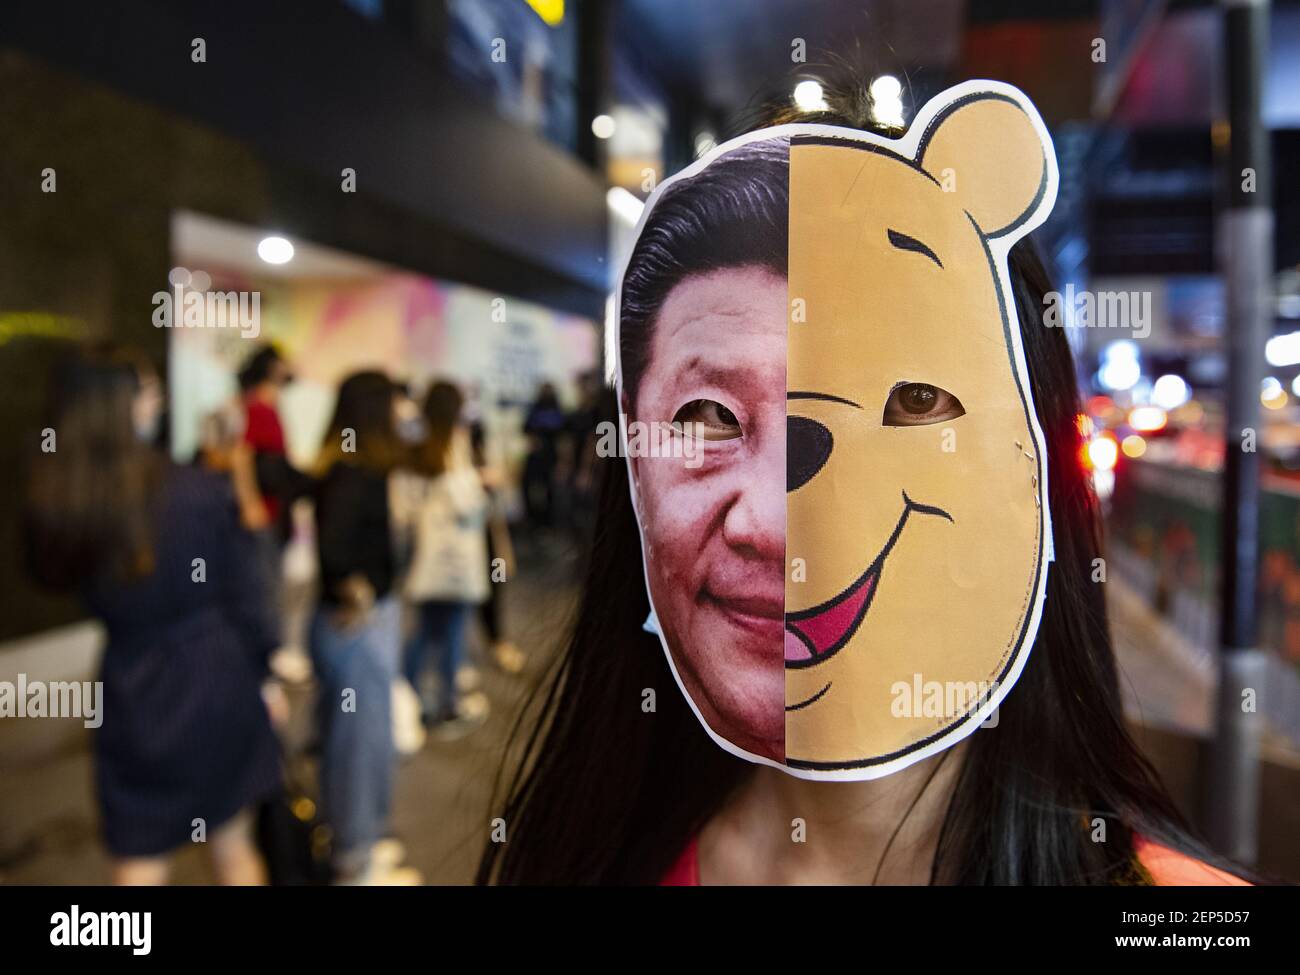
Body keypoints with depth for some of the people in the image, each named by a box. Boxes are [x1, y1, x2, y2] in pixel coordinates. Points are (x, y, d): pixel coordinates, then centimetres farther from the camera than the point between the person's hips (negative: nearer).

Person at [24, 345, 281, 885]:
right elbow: (245, 597, -8)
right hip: (216, 682, -1)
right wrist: (263, 673, 6)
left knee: (138, 870, 13)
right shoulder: (203, 490, -18)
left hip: (133, 693, 2)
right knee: (234, 850, 18)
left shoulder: (50, 501, -9)